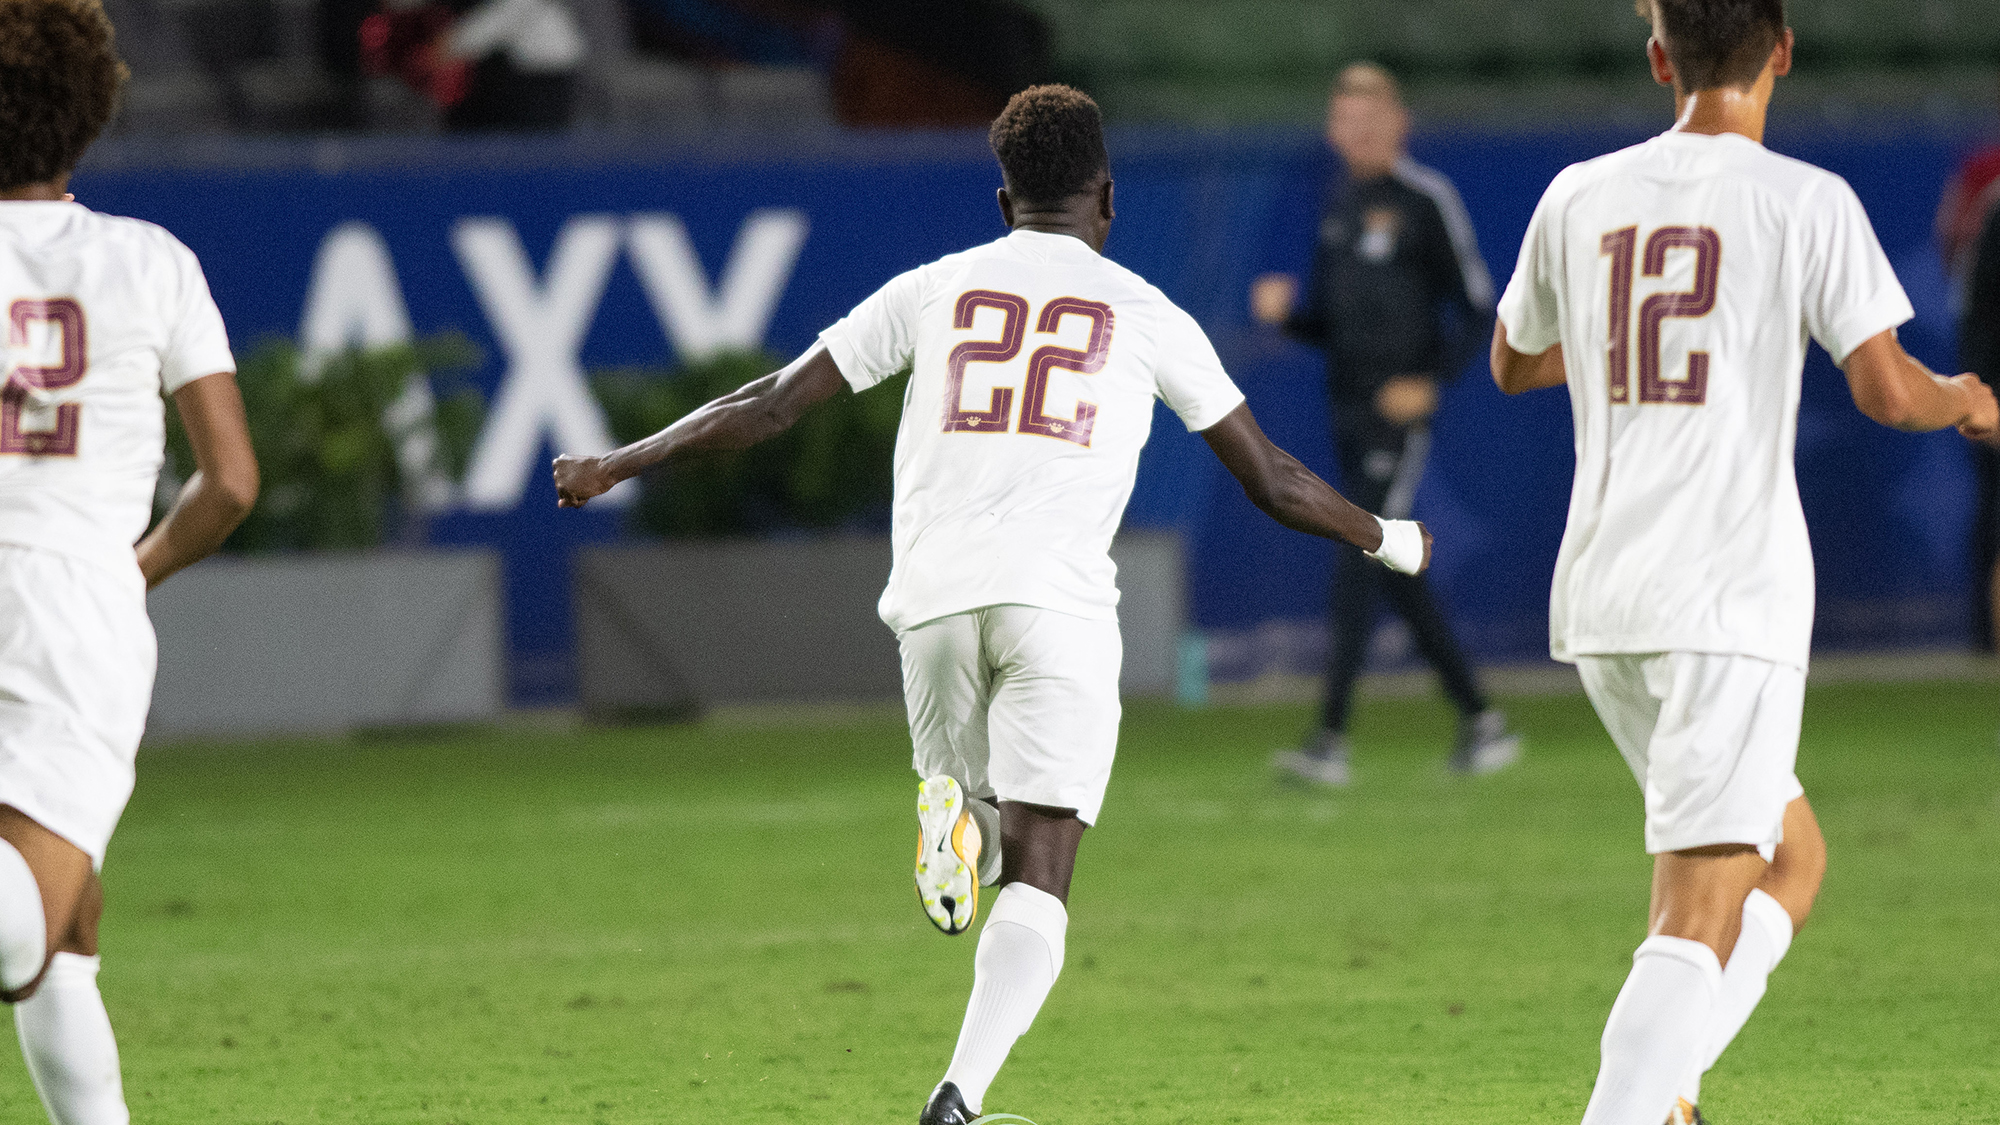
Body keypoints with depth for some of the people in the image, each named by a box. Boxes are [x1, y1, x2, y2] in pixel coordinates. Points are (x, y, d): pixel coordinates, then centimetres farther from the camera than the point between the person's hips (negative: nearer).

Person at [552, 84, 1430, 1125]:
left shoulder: (931, 290, 14)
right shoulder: (1145, 315, 12)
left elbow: (770, 405, 13)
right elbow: (1272, 482, 16)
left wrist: (615, 467, 24)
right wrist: (1390, 541, 33)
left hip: (934, 598, 2)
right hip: (1060, 601, -2)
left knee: (979, 807, 27)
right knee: (1037, 880, -6)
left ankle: (952, 814, -9)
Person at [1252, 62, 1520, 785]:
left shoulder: (1428, 202, -8)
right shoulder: (1340, 206, 14)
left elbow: (1479, 311, -7)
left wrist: (1431, 383, -18)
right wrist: (1283, 309, -2)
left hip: (1400, 411, -8)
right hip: (1348, 412, 8)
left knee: (1358, 558, -15)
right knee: (1396, 575, 10)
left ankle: (1331, 739, -19)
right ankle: (1482, 724, 20)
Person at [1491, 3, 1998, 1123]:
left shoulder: (1581, 198, 9)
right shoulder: (1805, 202, -6)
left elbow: (1514, 364, 24)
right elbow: (1886, 390, -10)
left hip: (1598, 604, 6)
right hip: (1731, 603, -6)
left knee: (1792, 858, 21)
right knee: (1699, 916, -9)